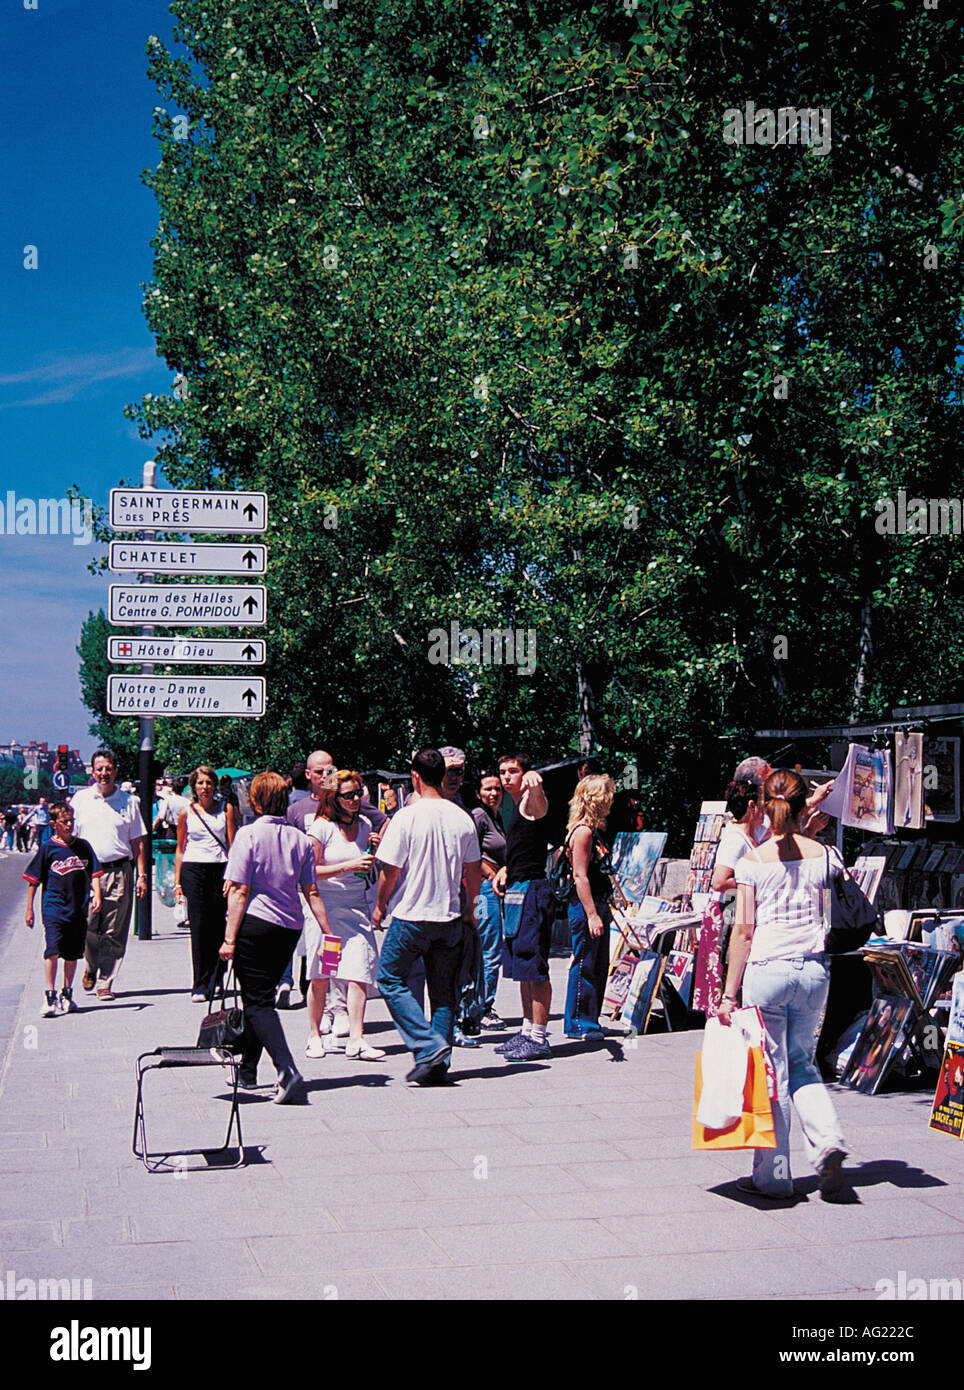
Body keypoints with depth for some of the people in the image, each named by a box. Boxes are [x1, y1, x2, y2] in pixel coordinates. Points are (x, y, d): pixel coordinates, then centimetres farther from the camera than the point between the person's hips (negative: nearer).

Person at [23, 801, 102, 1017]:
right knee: (52, 950, -15)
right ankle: (49, 997, -11)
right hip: (53, 908, -3)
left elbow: (94, 873, 10)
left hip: (78, 910, 3)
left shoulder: (83, 846, 8)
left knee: (72, 954, 9)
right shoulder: (47, 849, -1)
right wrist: (29, 908, 4)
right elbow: (34, 880, 4)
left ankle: (67, 995, 22)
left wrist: (96, 896, -6)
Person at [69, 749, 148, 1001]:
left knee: (113, 932, -1)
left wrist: (142, 875, 4)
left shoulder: (128, 801, 8)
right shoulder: (81, 799, 9)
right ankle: (91, 968, 22)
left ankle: (105, 982, 6)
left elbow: (137, 841, 10)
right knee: (88, 927, -6)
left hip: (119, 872, 0)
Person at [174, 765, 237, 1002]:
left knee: (219, 928, -2)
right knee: (199, 927, -7)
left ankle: (214, 981, 9)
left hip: (220, 869, 1)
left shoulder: (226, 809, 7)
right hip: (194, 870, -1)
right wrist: (177, 882, 6)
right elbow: (180, 850, 12)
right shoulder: (187, 813, 8)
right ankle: (200, 986, -3)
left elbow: (232, 844, 4)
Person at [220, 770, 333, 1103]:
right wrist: (328, 932, 8)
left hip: (255, 923, -6)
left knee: (257, 1001, -4)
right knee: (262, 996, 19)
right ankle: (247, 1072, 29)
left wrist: (229, 938, -9)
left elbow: (240, 891, -11)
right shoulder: (300, 838, 5)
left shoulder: (248, 835, -9)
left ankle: (287, 1070, -21)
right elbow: (311, 892, 4)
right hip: (290, 927, 6)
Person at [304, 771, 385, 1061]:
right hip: (324, 905, -4)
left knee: (359, 971, -10)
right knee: (320, 976, 1)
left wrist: (372, 856, -1)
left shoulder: (364, 825, 10)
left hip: (356, 906, 4)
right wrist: (348, 866, -16)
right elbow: (310, 871, -10)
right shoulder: (322, 826, -6)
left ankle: (356, 1040, -11)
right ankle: (314, 1036, 16)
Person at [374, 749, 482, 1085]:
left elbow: (390, 870, -10)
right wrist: (469, 909, 23)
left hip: (411, 916, -4)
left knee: (391, 979, 10)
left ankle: (429, 1045, -4)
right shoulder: (462, 818, 1)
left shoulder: (407, 817, -12)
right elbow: (474, 872, 8)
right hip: (450, 918, 4)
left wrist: (380, 906, 7)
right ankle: (438, 1064, 11)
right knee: (444, 993, 12)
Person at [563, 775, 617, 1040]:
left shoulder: (594, 830, 15)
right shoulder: (582, 831, -15)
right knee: (584, 966, -3)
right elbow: (580, 876, -20)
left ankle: (589, 1021, 22)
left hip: (598, 905, 10)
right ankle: (578, 1024, 4)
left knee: (599, 966, 14)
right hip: (585, 907, -10)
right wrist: (592, 914, -23)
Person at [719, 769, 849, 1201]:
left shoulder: (752, 862, -6)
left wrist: (729, 993, -4)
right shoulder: (823, 855, 2)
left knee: (771, 1073, 6)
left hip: (767, 971, -3)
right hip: (814, 970, 3)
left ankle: (773, 1176, 13)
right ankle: (827, 1140, 0)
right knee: (801, 1064, 21)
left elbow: (743, 931, -7)